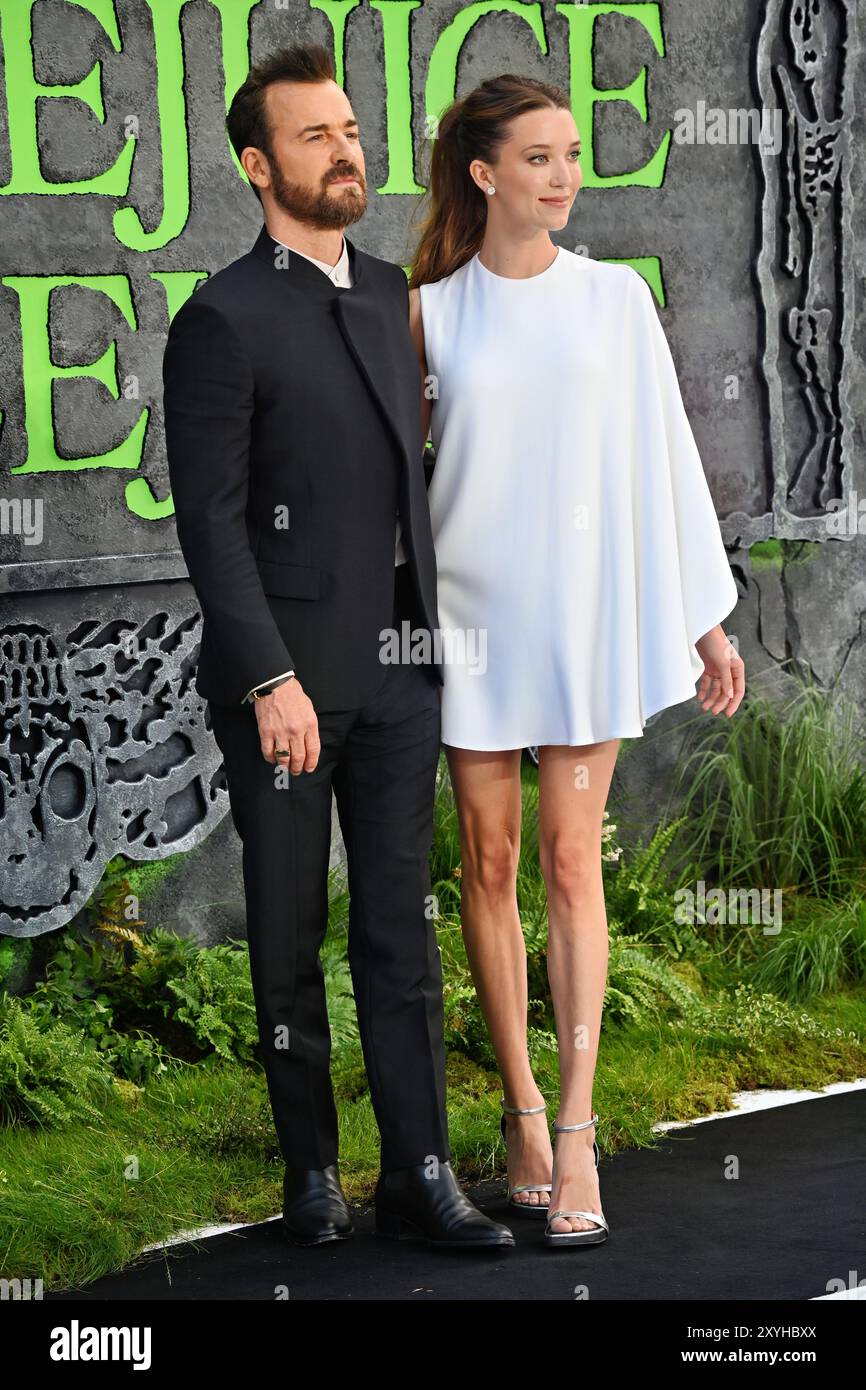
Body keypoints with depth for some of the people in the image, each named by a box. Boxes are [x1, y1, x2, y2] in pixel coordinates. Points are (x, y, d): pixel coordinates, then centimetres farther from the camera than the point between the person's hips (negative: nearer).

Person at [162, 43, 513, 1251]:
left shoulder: (389, 291, 11)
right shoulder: (223, 321, -9)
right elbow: (211, 520, -13)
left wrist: (436, 625, 17)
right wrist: (272, 679, -18)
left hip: (398, 666, 6)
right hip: (286, 671, -5)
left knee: (401, 926, 5)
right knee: (290, 935, 5)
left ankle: (419, 1175, 9)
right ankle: (312, 1171, 16)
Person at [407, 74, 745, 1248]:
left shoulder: (616, 297, 2)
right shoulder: (430, 314, 2)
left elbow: (664, 456, 5)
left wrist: (705, 620, 5)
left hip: (589, 611, -1)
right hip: (473, 613, 1)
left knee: (571, 861, -4)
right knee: (490, 862, 4)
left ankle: (576, 1130, -4)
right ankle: (523, 1111, 15)